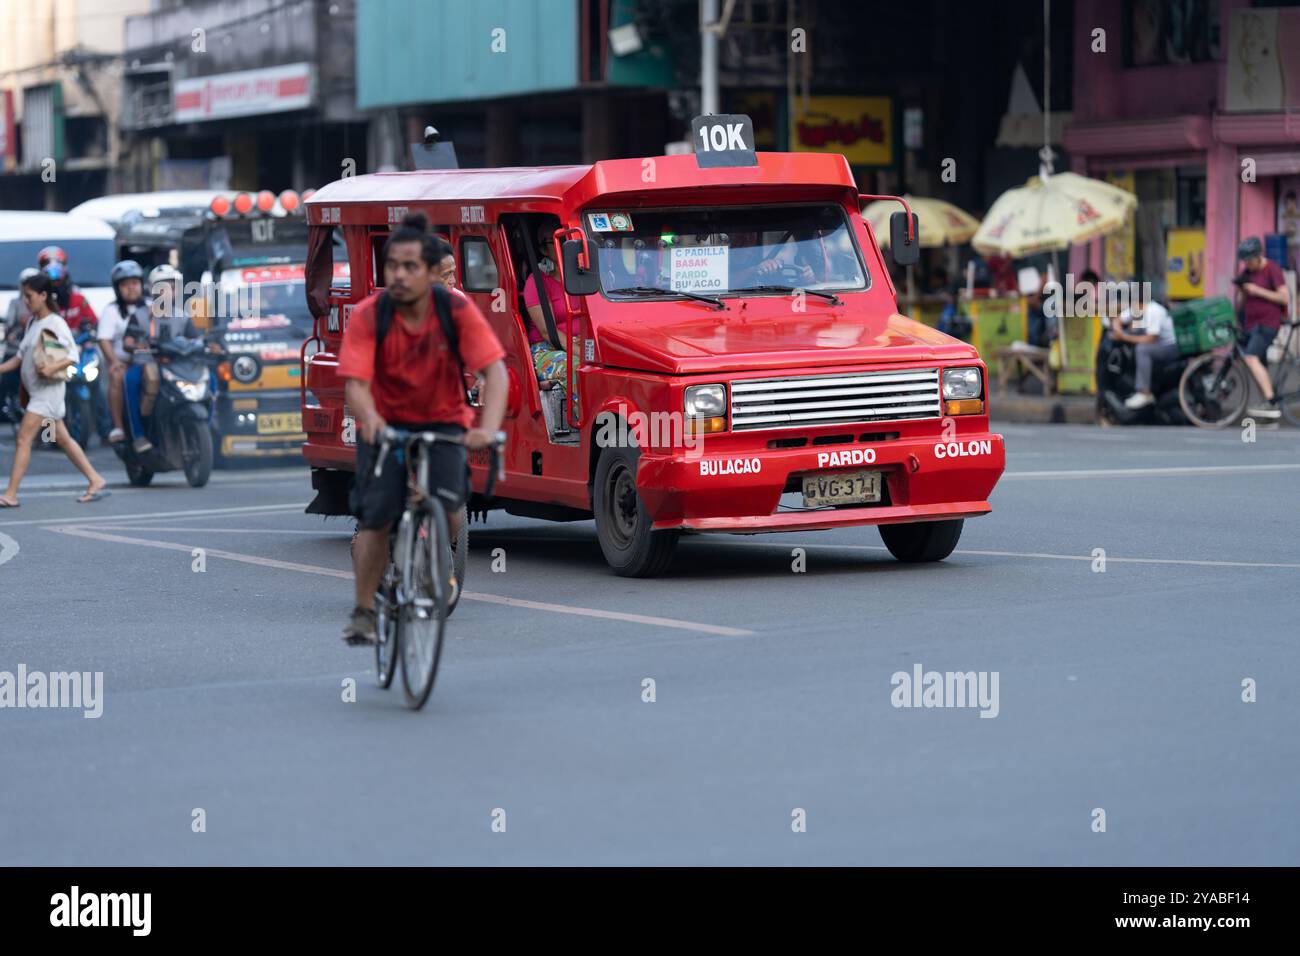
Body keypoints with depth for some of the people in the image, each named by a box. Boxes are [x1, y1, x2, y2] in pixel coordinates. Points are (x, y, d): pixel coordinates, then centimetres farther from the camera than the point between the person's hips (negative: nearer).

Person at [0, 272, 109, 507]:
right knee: (63, 440, 12)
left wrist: (52, 368, -28)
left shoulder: (55, 323, -11)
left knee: (23, 439, -12)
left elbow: (73, 356, -13)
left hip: (49, 389, -9)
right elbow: (21, 356, 18)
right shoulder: (33, 323, 13)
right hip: (36, 389, 9)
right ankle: (96, 481, 17)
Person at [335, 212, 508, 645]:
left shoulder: (457, 310, -18)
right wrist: (370, 419, -47)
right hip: (385, 425, 0)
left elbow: (494, 369, -24)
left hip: (442, 424, 0)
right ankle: (363, 613, 1)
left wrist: (489, 427, -41)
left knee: (446, 507, -22)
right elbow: (355, 383, -25)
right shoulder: (367, 316, -18)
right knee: (376, 516, -13)